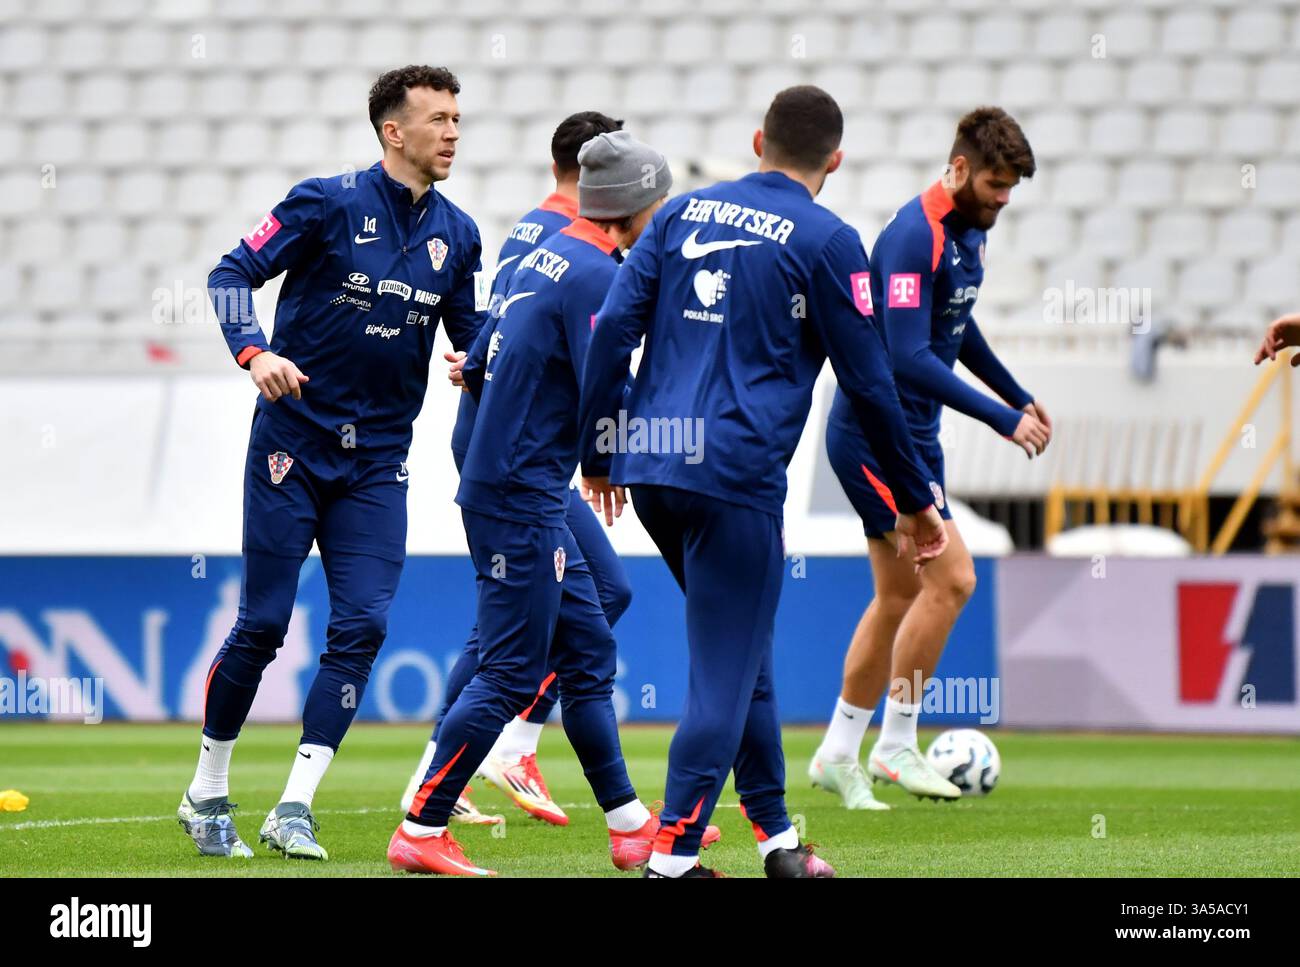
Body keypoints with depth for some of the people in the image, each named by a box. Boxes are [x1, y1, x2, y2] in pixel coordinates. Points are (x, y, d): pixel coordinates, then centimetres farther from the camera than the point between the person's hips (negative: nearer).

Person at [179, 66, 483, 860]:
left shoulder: (456, 235, 6)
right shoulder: (329, 202, -8)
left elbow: (472, 335, 16)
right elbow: (232, 273, -8)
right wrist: (254, 352, -25)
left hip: (377, 464, 4)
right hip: (293, 443, -4)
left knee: (362, 627, -8)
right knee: (263, 623, -2)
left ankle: (295, 809, -6)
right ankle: (208, 794, 15)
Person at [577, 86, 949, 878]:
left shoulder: (686, 212, 13)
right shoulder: (826, 241, -1)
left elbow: (612, 327, 7)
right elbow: (869, 383, 0)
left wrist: (601, 454, 14)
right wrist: (916, 501, 10)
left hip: (649, 464, 6)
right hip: (737, 471, -6)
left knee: (739, 644, 19)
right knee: (725, 667, -1)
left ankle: (776, 834, 23)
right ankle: (673, 854, -8)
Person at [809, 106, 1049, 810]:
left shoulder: (970, 231, 9)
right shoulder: (915, 237, -22)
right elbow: (907, 357, -27)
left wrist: (1017, 395, 29)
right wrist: (1003, 419, -26)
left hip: (910, 434, 10)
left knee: (900, 598, 12)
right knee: (952, 578, -14)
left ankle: (837, 756, 19)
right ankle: (896, 746, -4)